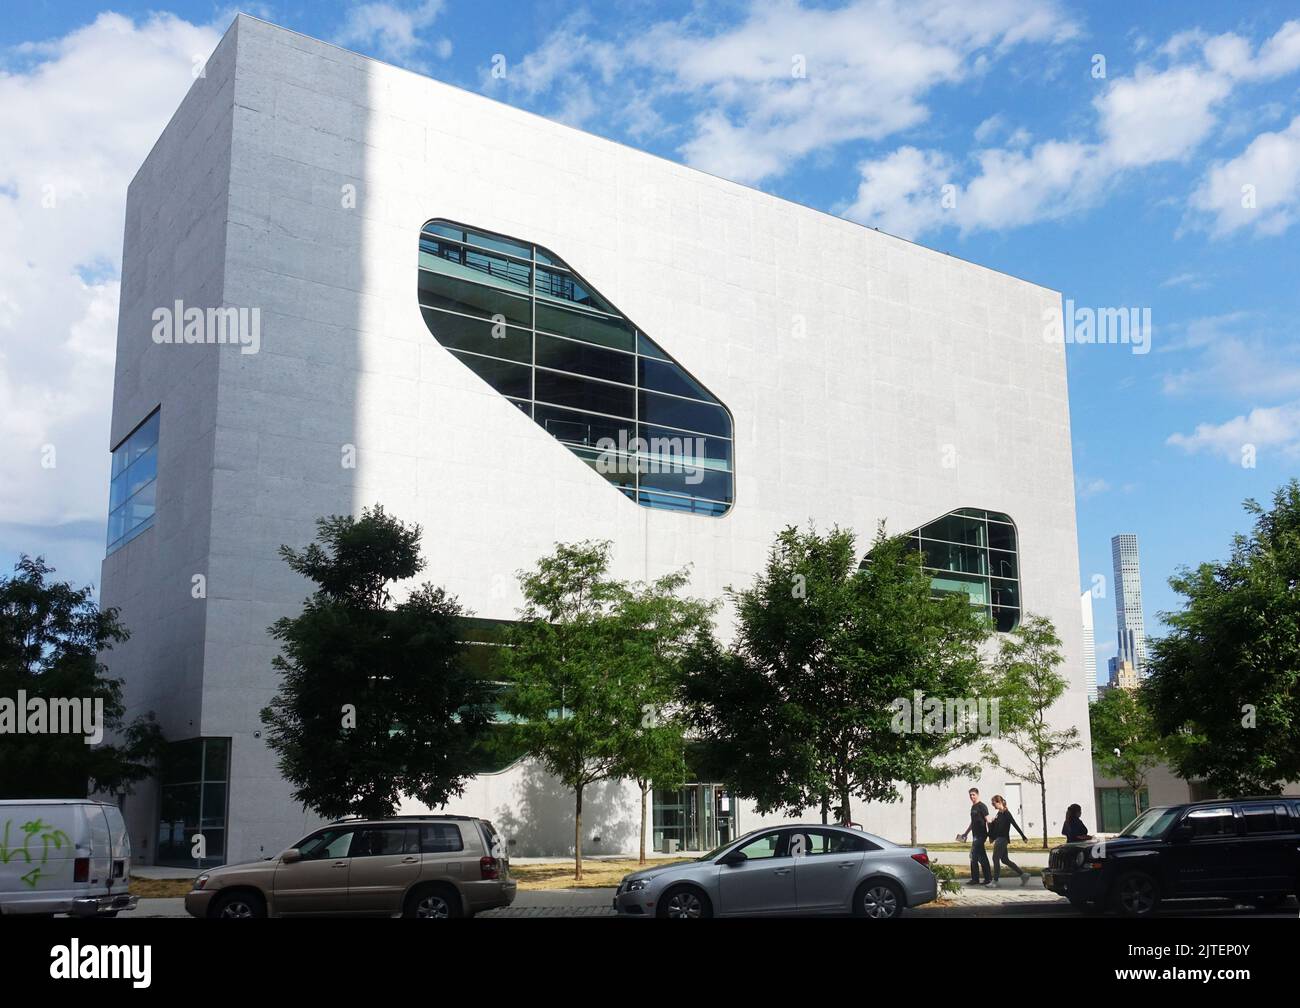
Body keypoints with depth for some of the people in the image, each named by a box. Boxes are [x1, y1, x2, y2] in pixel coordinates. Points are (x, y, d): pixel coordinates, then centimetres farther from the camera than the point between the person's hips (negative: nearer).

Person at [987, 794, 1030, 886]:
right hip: (999, 839, 9)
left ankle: (995, 881, 1)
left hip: (1002, 839, -9)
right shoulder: (999, 813, 14)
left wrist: (1024, 837, -15)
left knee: (996, 858, -6)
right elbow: (995, 827, 21)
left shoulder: (1006, 813, -12)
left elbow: (1015, 825, -14)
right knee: (1005, 860, 11)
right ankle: (1023, 875, 16)